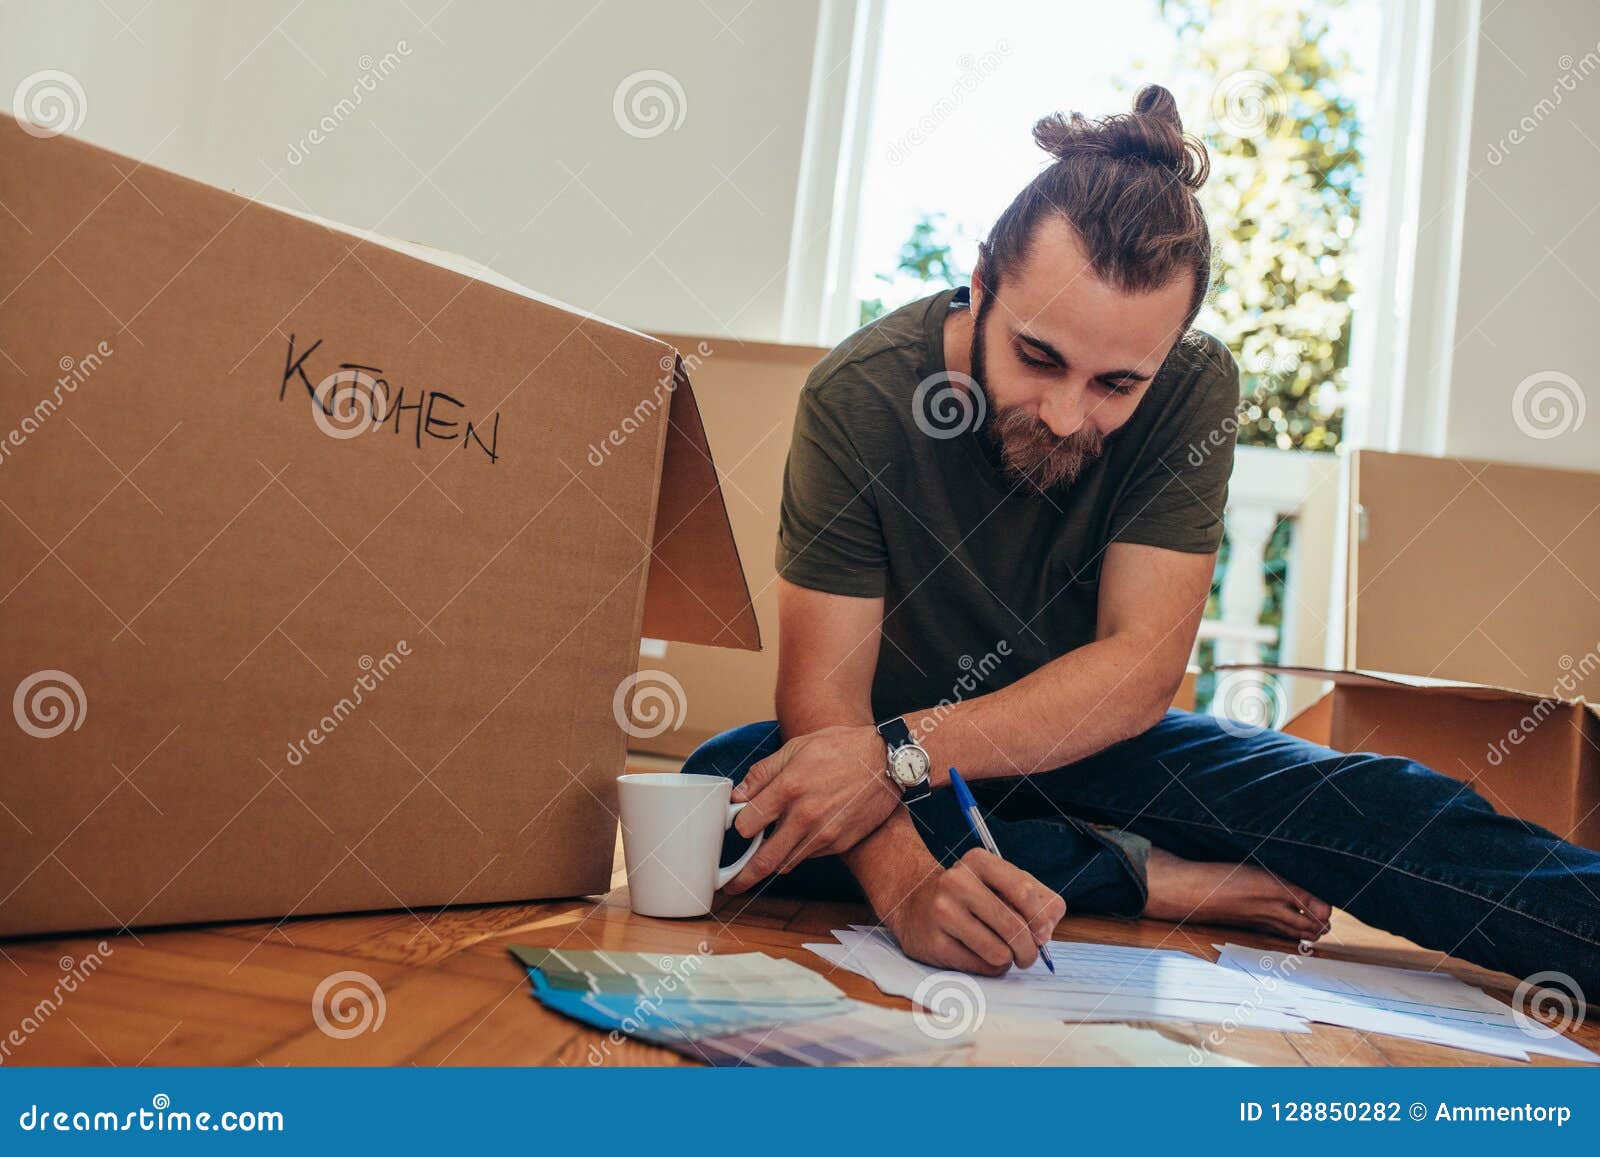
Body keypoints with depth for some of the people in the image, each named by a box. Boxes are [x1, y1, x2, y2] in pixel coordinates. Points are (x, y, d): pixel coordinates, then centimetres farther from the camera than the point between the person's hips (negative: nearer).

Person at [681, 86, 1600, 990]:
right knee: (725, 785, -31)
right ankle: (1141, 877, -25)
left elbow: (1144, 667, -21)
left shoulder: (1196, 388, -16)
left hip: (1095, 748, 1)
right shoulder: (859, 396, -22)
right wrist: (908, 883, -46)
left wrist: (903, 753, -36)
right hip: (901, 764, 0)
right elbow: (824, 688, -25)